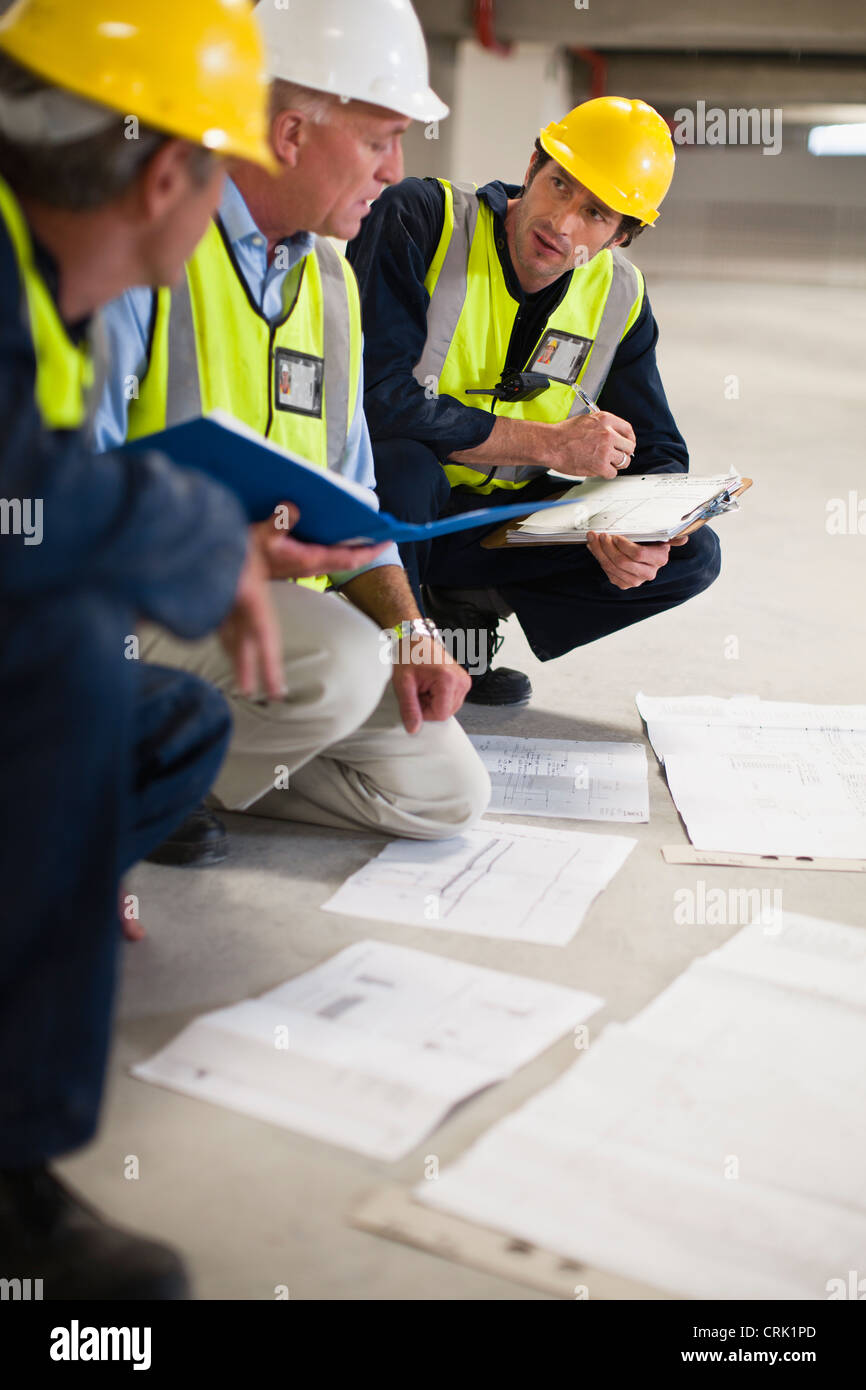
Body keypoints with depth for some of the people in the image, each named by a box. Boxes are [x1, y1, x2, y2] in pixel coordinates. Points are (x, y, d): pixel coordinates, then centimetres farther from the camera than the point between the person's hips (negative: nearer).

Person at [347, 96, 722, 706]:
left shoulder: (618, 297, -3)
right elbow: (378, 399, -30)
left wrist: (643, 532, -23)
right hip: (373, 497, -5)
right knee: (401, 461, -40)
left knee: (693, 555, -8)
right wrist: (554, 444, -25)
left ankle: (463, 600, 1)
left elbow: (657, 455, 3)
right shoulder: (421, 218, -20)